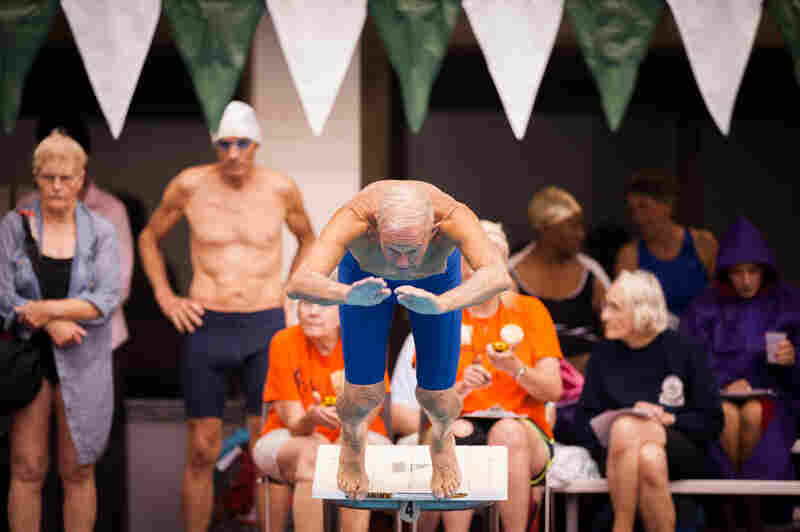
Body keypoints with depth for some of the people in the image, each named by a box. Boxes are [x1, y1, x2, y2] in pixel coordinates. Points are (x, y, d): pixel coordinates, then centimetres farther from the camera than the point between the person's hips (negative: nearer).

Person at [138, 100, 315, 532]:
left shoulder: (281, 188, -2)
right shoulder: (189, 184, -4)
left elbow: (307, 239, 20)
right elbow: (148, 238, 14)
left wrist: (288, 294, 8)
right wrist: (164, 297, 3)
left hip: (265, 328, 0)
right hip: (207, 328, 0)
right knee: (202, 453, 2)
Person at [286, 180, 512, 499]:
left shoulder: (453, 217, -46)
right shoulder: (353, 219, -46)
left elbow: (498, 277, -62)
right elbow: (298, 284, -57)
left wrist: (440, 304, -79)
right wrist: (349, 295, -77)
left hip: (437, 274, 0)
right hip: (364, 269, 0)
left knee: (435, 398, 1)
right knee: (364, 395, -4)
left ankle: (442, 436, 38)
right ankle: (352, 437, 34)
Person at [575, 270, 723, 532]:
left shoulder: (684, 351, 5)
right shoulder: (602, 355, 13)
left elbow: (712, 422, 3)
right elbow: (585, 419, 9)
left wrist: (668, 420, -12)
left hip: (681, 451, -1)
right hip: (616, 451, 1)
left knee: (625, 427, -34)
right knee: (650, 460, -35)